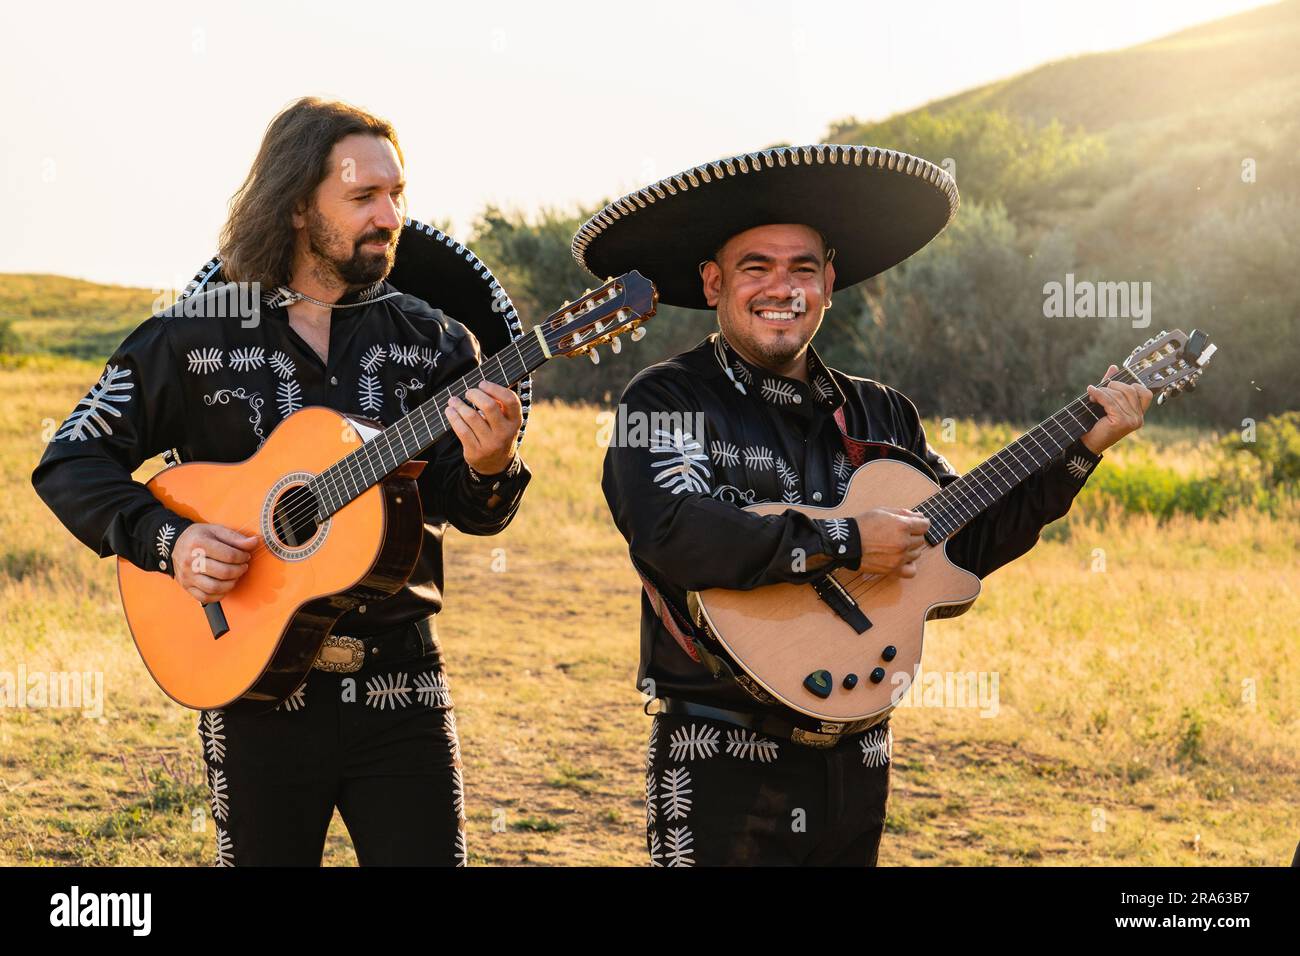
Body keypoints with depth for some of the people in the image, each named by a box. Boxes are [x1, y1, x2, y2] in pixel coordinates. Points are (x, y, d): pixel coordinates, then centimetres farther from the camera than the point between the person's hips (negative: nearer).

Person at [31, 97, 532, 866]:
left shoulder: (432, 340, 5)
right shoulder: (195, 335, 0)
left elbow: (468, 512, -1)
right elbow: (71, 462, 2)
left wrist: (488, 468, -24)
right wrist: (166, 541, -14)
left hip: (401, 688, 1)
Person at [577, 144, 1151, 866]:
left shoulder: (880, 416, 12)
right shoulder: (667, 399, -6)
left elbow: (965, 542, 16)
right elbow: (669, 535, -24)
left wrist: (1083, 447, 10)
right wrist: (844, 544, -22)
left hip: (857, 764, 6)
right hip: (724, 767, -5)